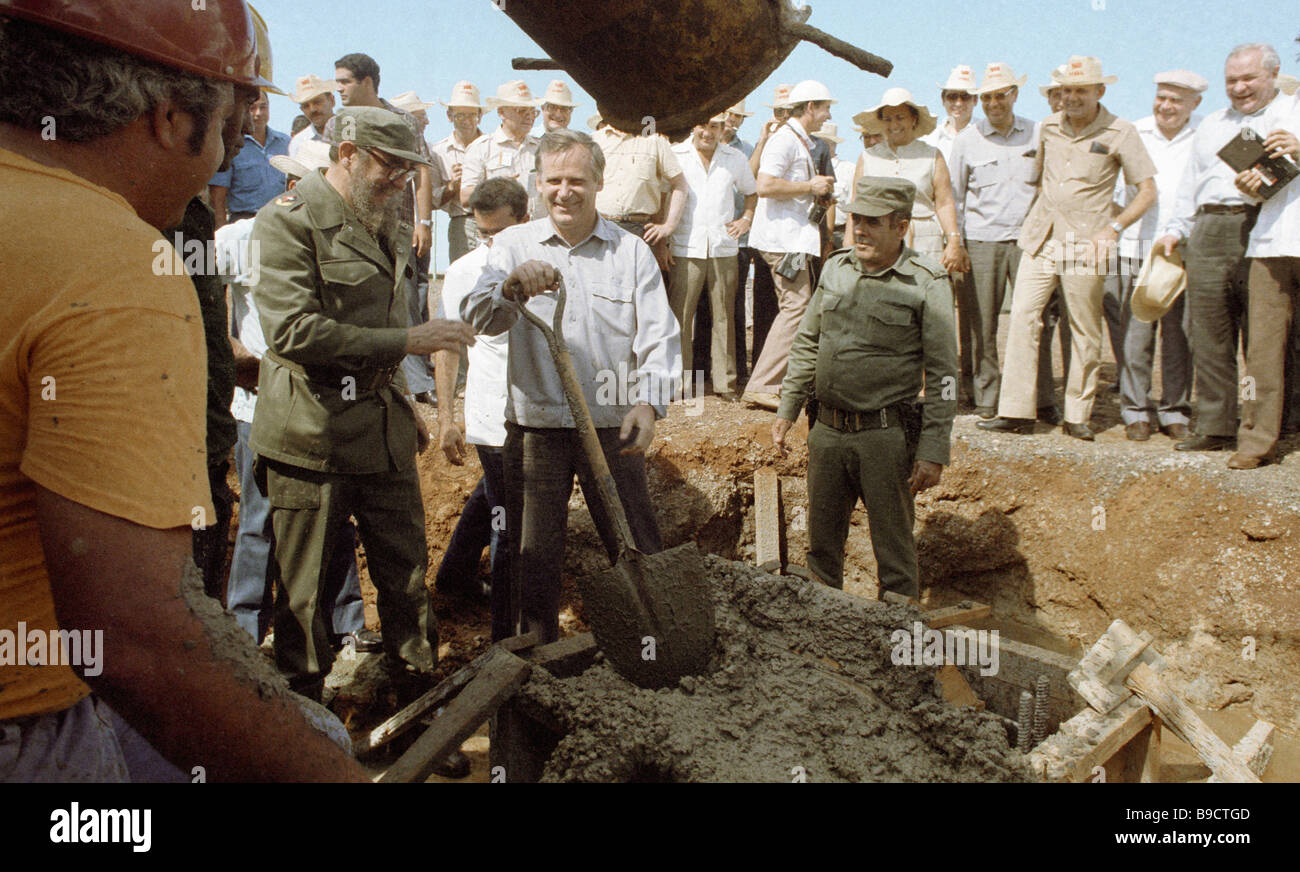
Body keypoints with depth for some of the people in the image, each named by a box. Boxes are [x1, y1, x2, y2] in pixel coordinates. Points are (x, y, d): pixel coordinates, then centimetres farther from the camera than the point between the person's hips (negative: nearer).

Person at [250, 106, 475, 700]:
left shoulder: (387, 220, 15)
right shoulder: (288, 220, -12)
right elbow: (292, 331, -23)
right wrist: (406, 341, -22)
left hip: (384, 428, 7)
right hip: (312, 435, -7)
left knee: (406, 570, 12)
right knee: (304, 586, 7)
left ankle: (420, 675, 29)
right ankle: (302, 711, 24)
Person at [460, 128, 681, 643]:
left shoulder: (631, 251, 5)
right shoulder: (513, 245, 5)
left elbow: (659, 337, -1)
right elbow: (479, 320, -10)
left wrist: (649, 401, -19)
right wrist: (512, 287, -31)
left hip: (612, 427, 0)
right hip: (535, 426, 1)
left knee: (637, 552, 5)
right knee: (533, 556, 10)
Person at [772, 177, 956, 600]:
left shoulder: (926, 283, -8)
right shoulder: (835, 268, 8)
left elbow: (943, 375, -8)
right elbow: (806, 345, 18)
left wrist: (933, 452, -13)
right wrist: (786, 410, 14)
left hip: (886, 436, -5)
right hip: (827, 429, 5)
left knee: (893, 549, 4)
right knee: (822, 542, 15)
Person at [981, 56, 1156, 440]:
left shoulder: (1119, 133, -1)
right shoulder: (1048, 127, 11)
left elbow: (1148, 190, -1)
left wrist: (1113, 227, -12)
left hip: (1085, 245, -3)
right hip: (1040, 238, 3)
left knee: (1085, 330, 1)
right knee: (1022, 315, -7)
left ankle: (1077, 415, 12)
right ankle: (1016, 412, -5)